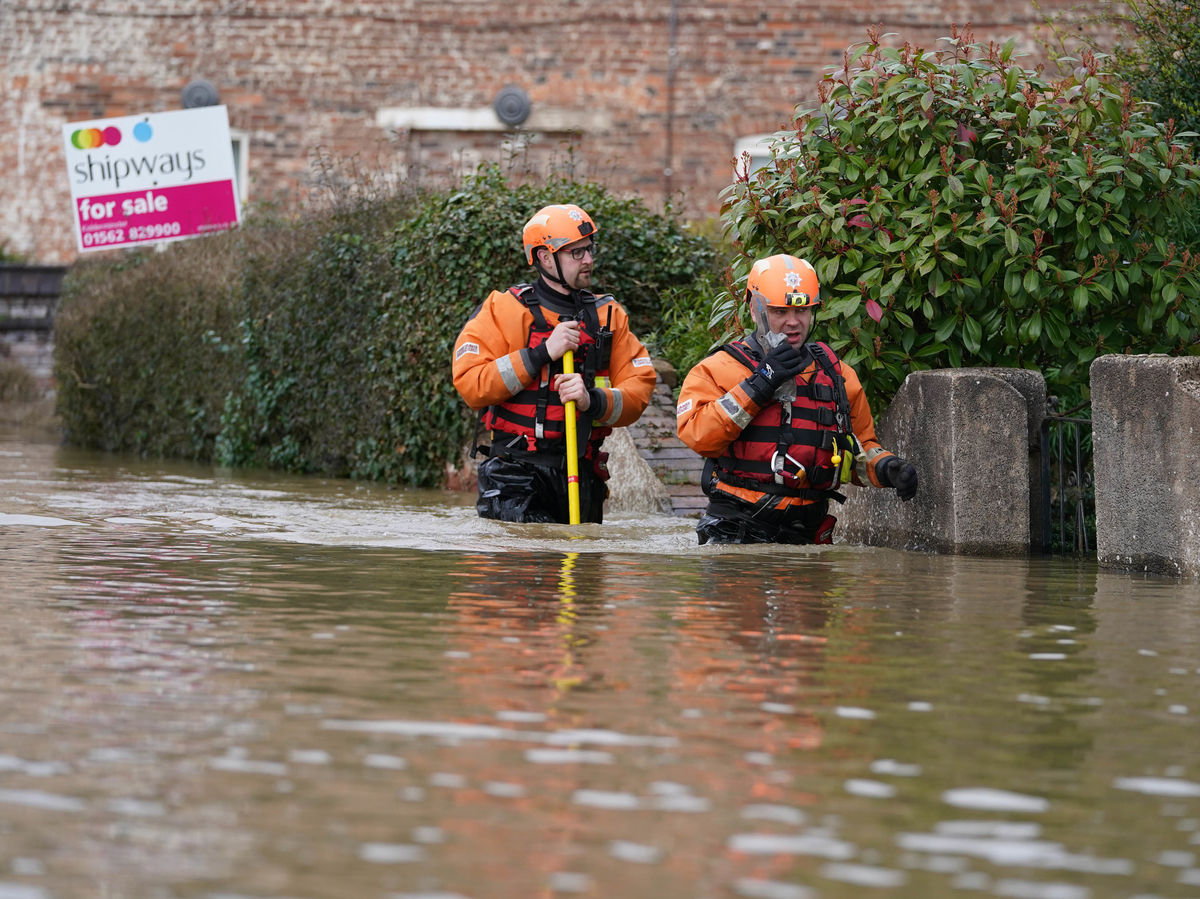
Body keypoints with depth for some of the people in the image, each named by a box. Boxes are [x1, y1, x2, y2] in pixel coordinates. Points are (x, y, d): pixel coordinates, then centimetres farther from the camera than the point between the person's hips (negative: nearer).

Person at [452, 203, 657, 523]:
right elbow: (470, 384, -11)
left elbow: (639, 389, 5)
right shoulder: (505, 309, 0)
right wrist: (542, 354, -16)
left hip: (582, 479, 4)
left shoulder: (608, 315, 12)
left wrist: (593, 401, -16)